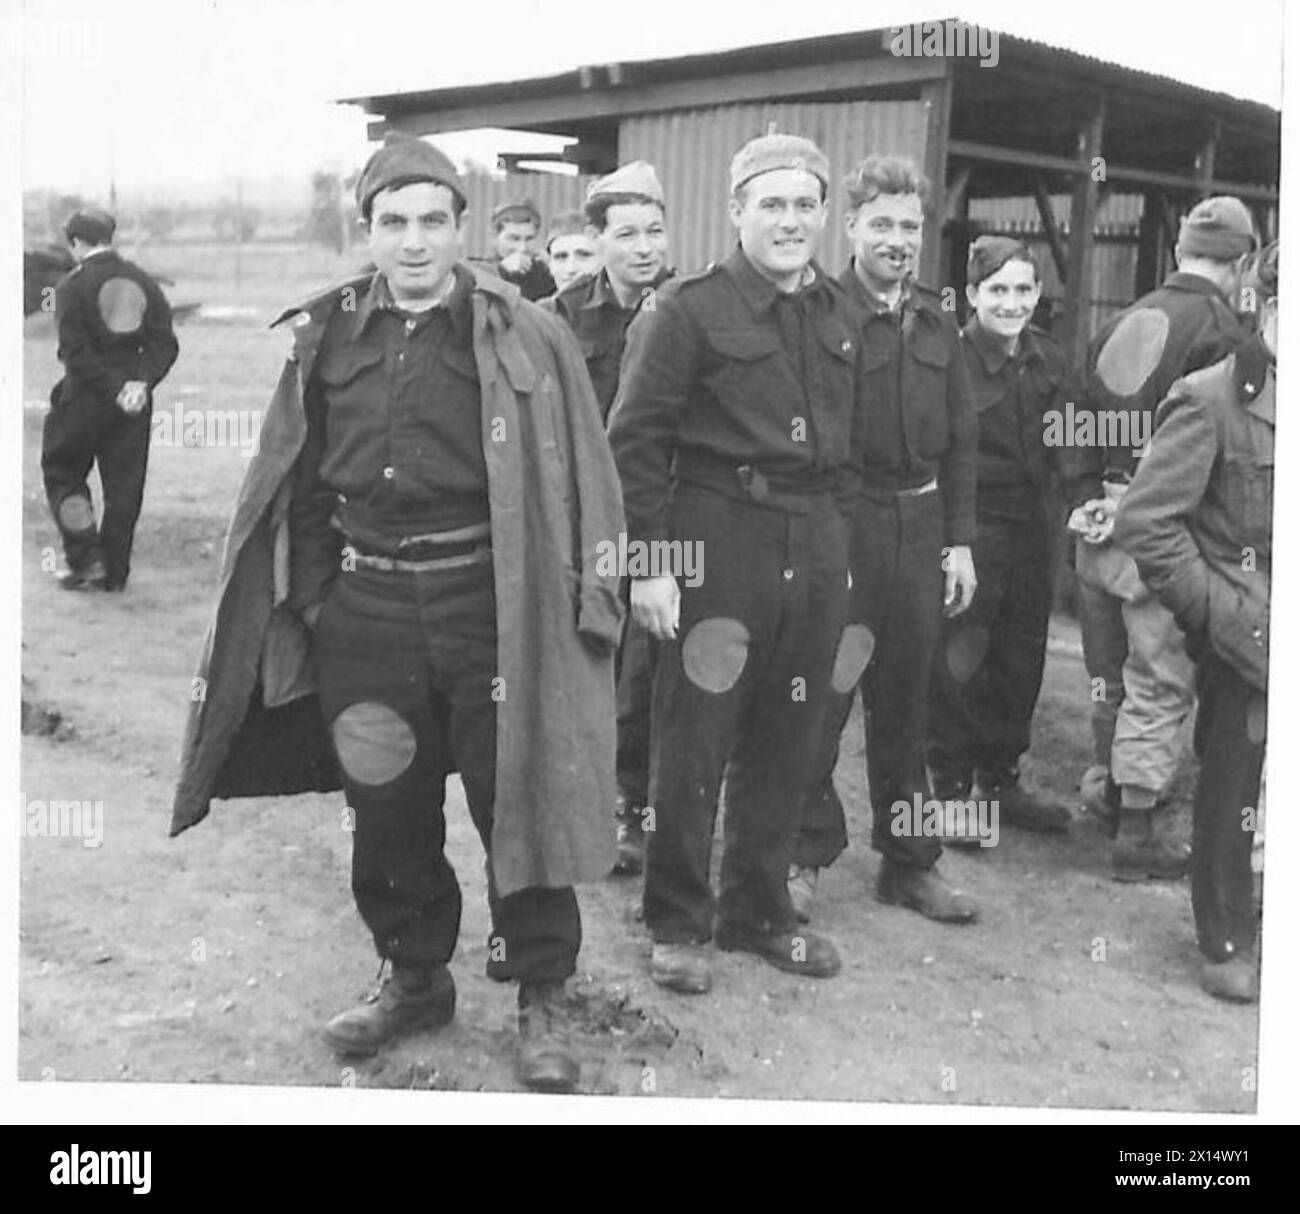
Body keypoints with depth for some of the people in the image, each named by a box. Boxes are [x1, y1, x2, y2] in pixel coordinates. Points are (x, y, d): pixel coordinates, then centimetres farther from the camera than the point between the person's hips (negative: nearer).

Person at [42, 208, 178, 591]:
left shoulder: (71, 286, -8)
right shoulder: (144, 282, 6)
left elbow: (76, 352, -16)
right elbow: (165, 343, -2)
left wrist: (115, 389, -16)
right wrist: (142, 381, -11)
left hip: (83, 400, -4)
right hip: (134, 404, 4)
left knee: (62, 474, 13)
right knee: (124, 485, 9)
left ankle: (86, 559, 4)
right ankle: (114, 572, 14)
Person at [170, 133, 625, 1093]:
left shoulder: (525, 339, -5)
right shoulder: (329, 337, 6)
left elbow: (577, 483, -4)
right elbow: (304, 487, 12)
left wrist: (582, 606, -8)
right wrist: (312, 601, 7)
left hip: (492, 608, -3)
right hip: (367, 610, 4)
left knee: (517, 799, 2)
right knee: (387, 812, 13)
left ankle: (543, 999, 18)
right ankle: (415, 978, 33)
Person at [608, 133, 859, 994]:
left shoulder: (836, 315, 12)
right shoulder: (689, 309, -6)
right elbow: (636, 440, -9)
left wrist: (838, 545, 13)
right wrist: (648, 562, -13)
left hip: (816, 546, 6)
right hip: (718, 542, -5)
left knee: (785, 742, 12)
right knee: (694, 739, 2)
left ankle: (759, 909, 28)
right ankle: (678, 923, 17)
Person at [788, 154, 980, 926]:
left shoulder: (938, 322, 10)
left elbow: (960, 439, 13)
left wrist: (959, 540, 8)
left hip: (920, 524, 5)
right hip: (838, 522, -5)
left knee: (905, 699, 13)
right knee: (821, 695, 1)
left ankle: (910, 861, 24)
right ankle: (806, 855, 16)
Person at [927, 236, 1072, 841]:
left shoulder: (1049, 359, 8)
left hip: (1030, 525, 7)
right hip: (968, 526, -6)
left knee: (1020, 660, 14)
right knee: (957, 662, -2)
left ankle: (1000, 780, 29)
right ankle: (951, 790, 12)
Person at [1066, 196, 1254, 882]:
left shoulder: (1123, 323, 12)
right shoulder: (1222, 333, -9)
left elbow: (1081, 428, 12)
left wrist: (1084, 502, 11)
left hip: (1100, 525, 7)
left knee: (1111, 676, 20)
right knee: (1160, 682, 2)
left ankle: (1106, 788, 32)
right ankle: (1137, 835, 8)